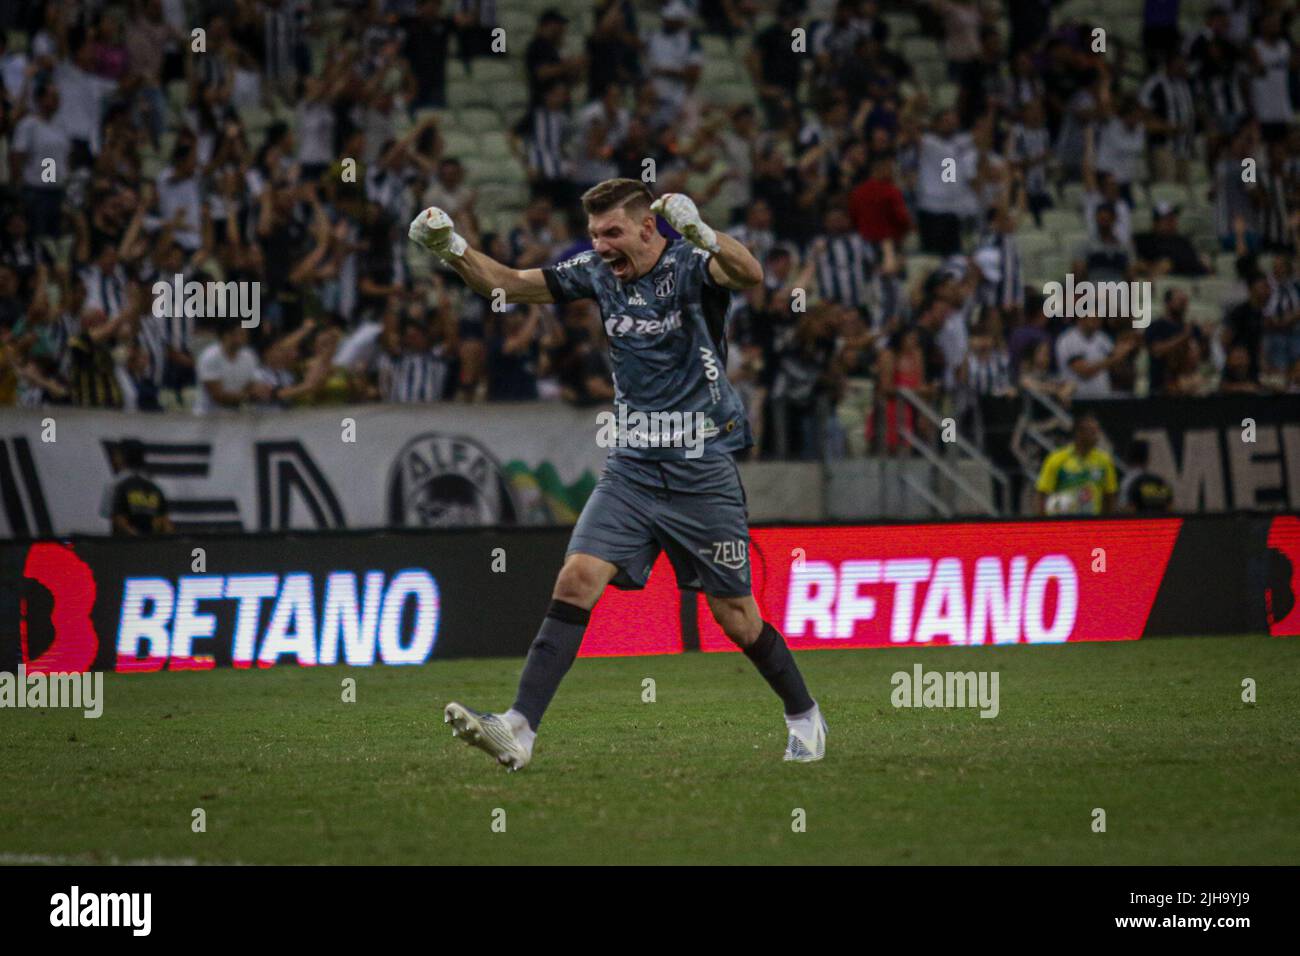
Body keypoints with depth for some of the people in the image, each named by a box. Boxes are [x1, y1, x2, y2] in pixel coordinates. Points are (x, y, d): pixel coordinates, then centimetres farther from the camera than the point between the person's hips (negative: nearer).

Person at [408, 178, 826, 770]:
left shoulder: (690, 265, -12)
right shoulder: (599, 272, 5)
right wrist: (452, 249, -7)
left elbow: (749, 275, -34)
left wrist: (702, 234, -55)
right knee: (577, 578, -14)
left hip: (702, 471, -5)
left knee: (736, 617, 3)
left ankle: (804, 717, 28)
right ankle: (519, 730, -21)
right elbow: (508, 284, 11)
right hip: (631, 469, 5)